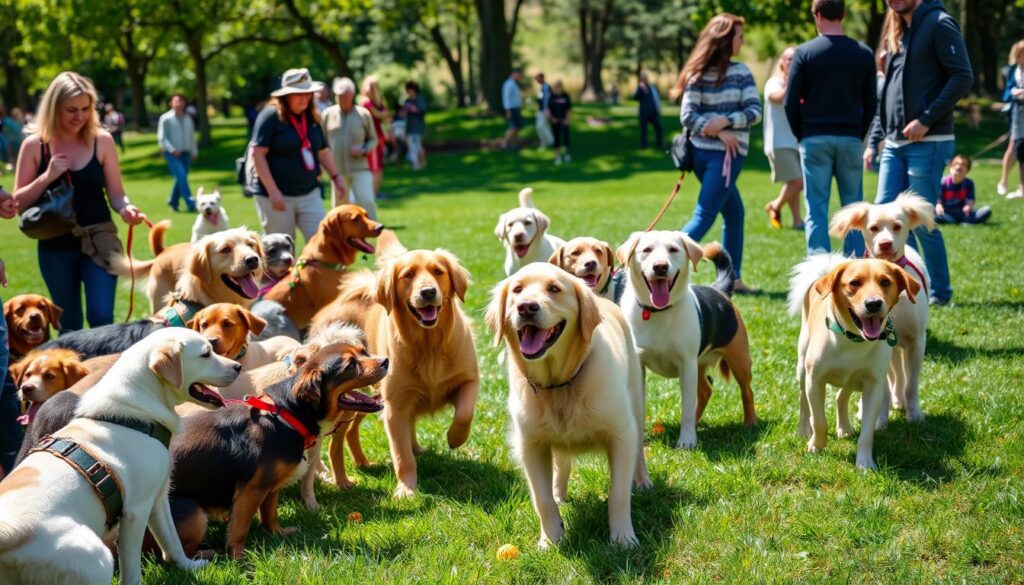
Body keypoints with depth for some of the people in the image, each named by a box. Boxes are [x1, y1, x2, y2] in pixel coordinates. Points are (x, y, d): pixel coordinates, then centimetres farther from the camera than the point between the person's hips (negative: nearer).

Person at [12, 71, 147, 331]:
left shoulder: (102, 140, -3)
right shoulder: (35, 145, -4)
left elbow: (115, 193, 0)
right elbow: (19, 203, -3)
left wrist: (126, 208, -22)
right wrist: (47, 177, -18)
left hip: (99, 240, -1)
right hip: (56, 246, 1)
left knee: (101, 318, -10)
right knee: (69, 326, 12)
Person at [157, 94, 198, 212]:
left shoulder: (188, 119, 11)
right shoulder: (166, 118, -3)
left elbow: (192, 136, 17)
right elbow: (161, 137, -6)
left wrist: (194, 152, 12)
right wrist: (172, 150, -16)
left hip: (186, 153, 5)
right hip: (172, 154, -5)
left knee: (181, 178, 6)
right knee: (181, 177, -16)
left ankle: (173, 202, 24)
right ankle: (191, 204, -19)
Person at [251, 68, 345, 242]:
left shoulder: (312, 118, 10)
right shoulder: (271, 116, -10)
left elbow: (323, 151, 22)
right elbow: (257, 154, -14)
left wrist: (335, 177, 8)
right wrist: (273, 192, -19)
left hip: (310, 194, 5)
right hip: (278, 195, -5)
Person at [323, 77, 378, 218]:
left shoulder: (363, 114, 1)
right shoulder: (328, 114, 3)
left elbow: (373, 140, 8)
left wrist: (363, 150, -11)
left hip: (360, 169, -1)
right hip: (337, 170, 1)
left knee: (367, 201, -15)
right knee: (339, 206, 8)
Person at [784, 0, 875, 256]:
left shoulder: (805, 52, -3)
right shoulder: (864, 54, 3)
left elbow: (791, 103, -4)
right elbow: (871, 103, 6)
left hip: (815, 139, -2)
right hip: (851, 139, 2)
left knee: (816, 209, 0)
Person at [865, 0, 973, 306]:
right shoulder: (897, 34, 18)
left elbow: (963, 77, -15)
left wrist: (926, 120, -19)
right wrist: (874, 140, 15)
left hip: (928, 143, -8)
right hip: (895, 143, 8)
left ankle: (940, 292, 11)